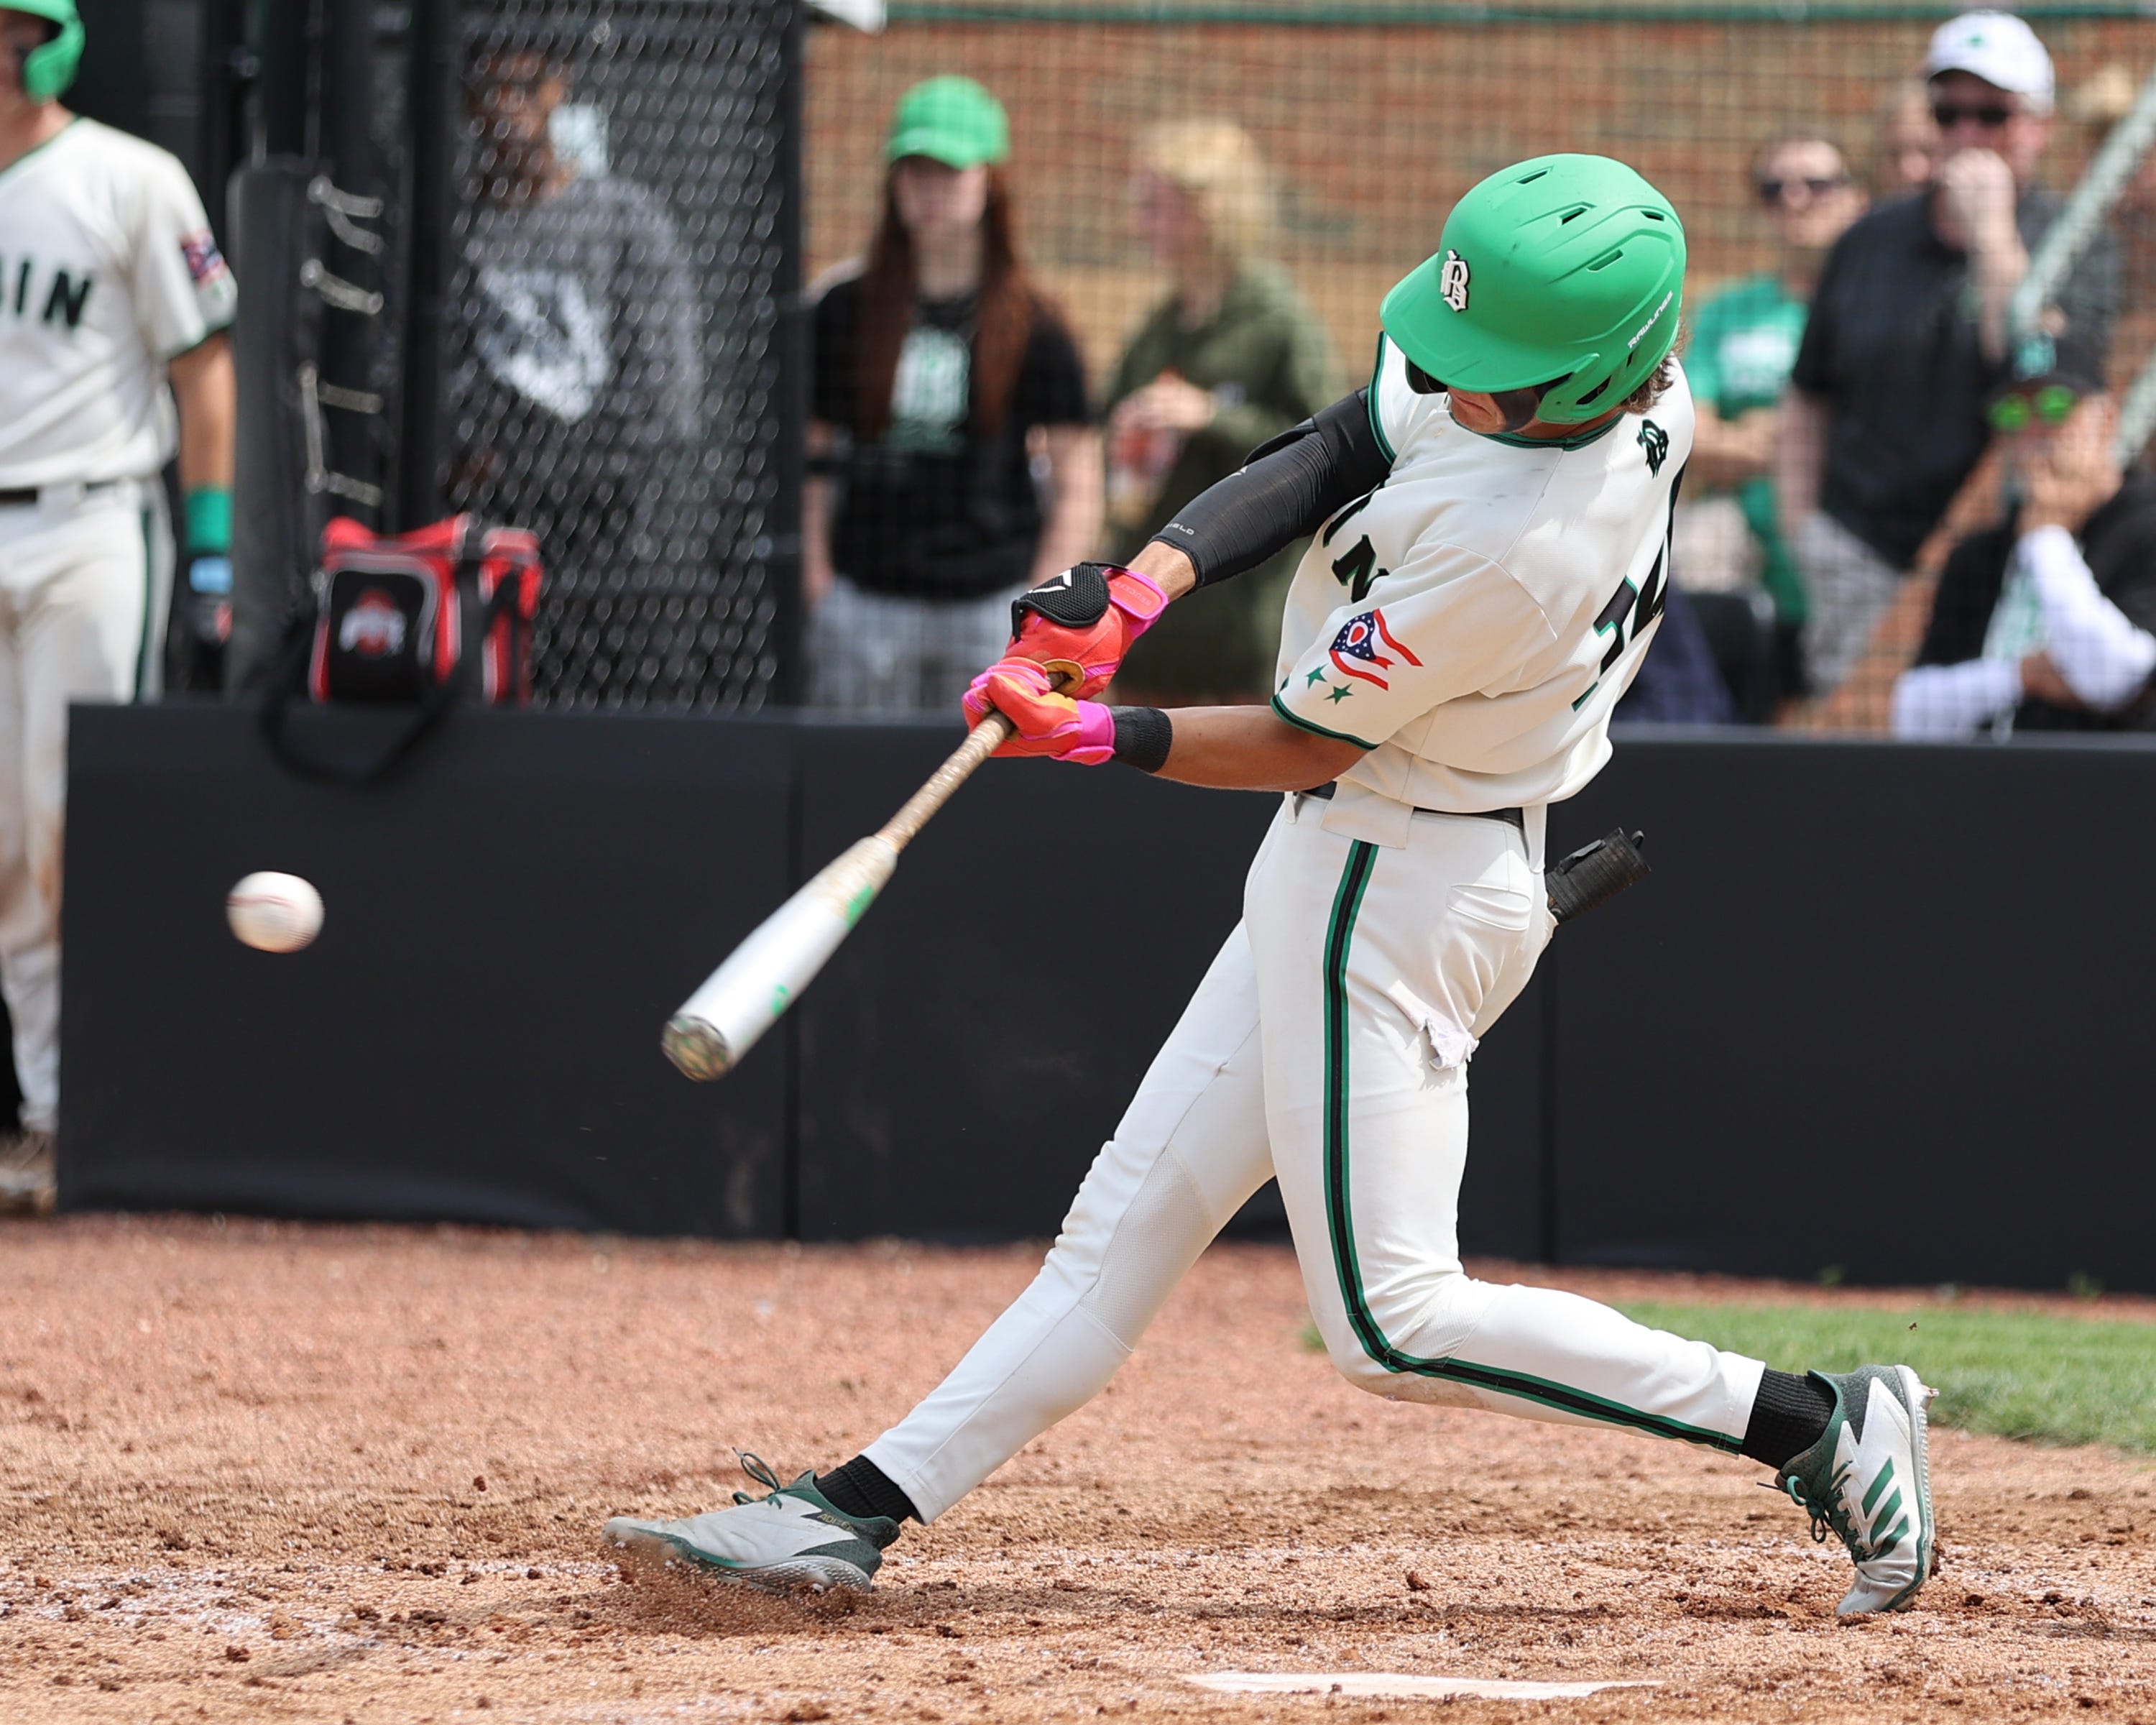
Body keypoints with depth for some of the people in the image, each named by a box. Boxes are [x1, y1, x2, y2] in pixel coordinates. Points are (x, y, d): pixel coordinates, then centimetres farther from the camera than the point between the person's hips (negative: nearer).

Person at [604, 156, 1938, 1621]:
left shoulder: (1504, 547, -31)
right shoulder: (1634, 388, -6)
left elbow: (1308, 743, -18)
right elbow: (1340, 450, 1)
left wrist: (1101, 738, -8)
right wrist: (1146, 580, -11)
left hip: (1393, 887, -10)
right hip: (1358, 863, 10)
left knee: (1391, 1323, -5)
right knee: (1130, 1222, 10)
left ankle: (1818, 1428, 0)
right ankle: (856, 1512, 13)